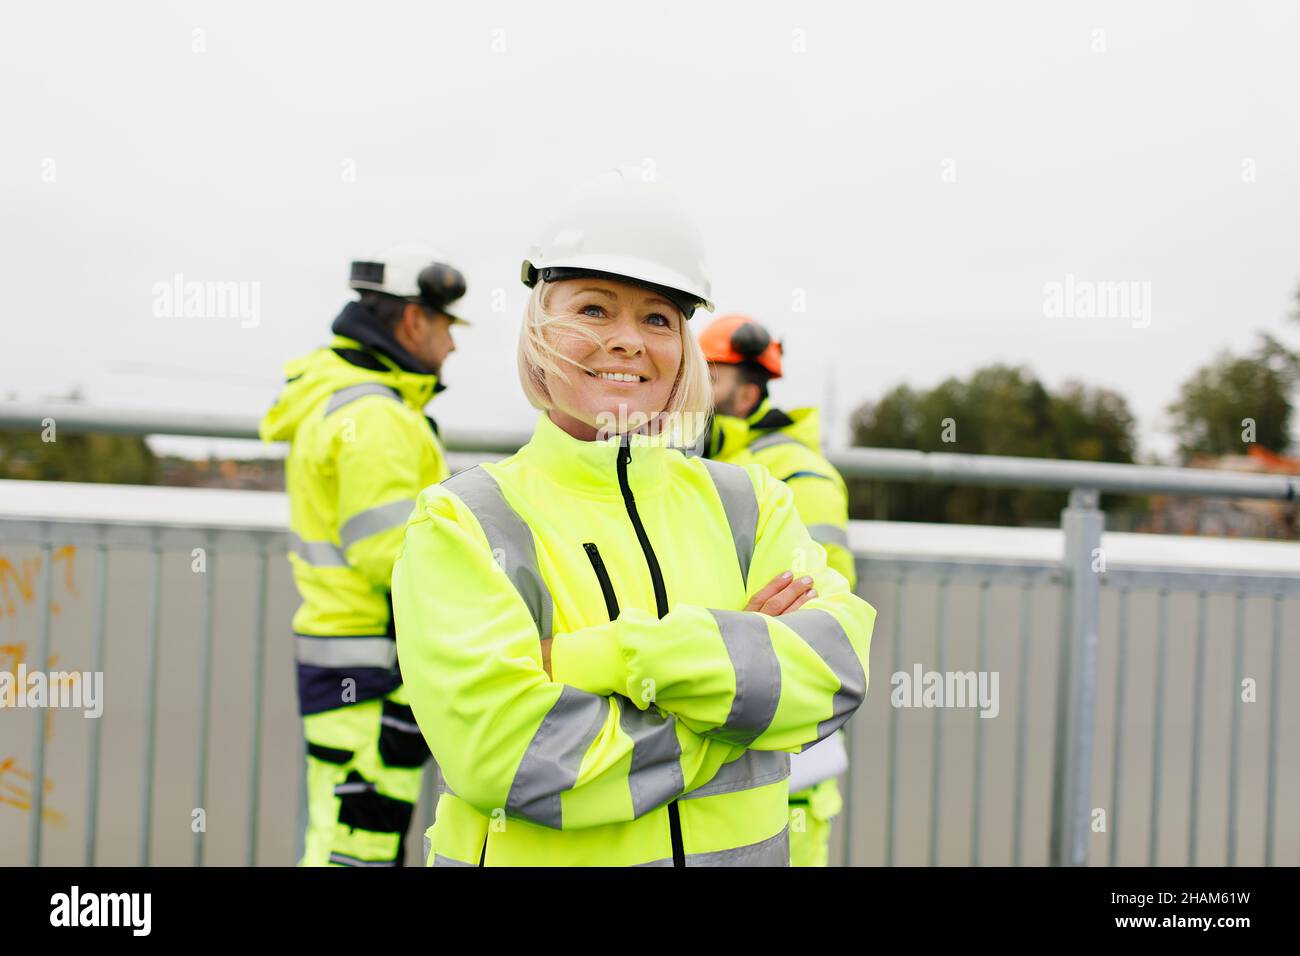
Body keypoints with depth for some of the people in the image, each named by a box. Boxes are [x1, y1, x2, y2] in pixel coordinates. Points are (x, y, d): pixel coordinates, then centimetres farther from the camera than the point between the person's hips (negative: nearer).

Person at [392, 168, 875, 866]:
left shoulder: (747, 503, 1)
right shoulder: (461, 523, -10)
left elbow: (841, 662, -16)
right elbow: (500, 747, -23)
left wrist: (607, 658, -24)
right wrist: (744, 669, -18)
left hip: (739, 846, 3)